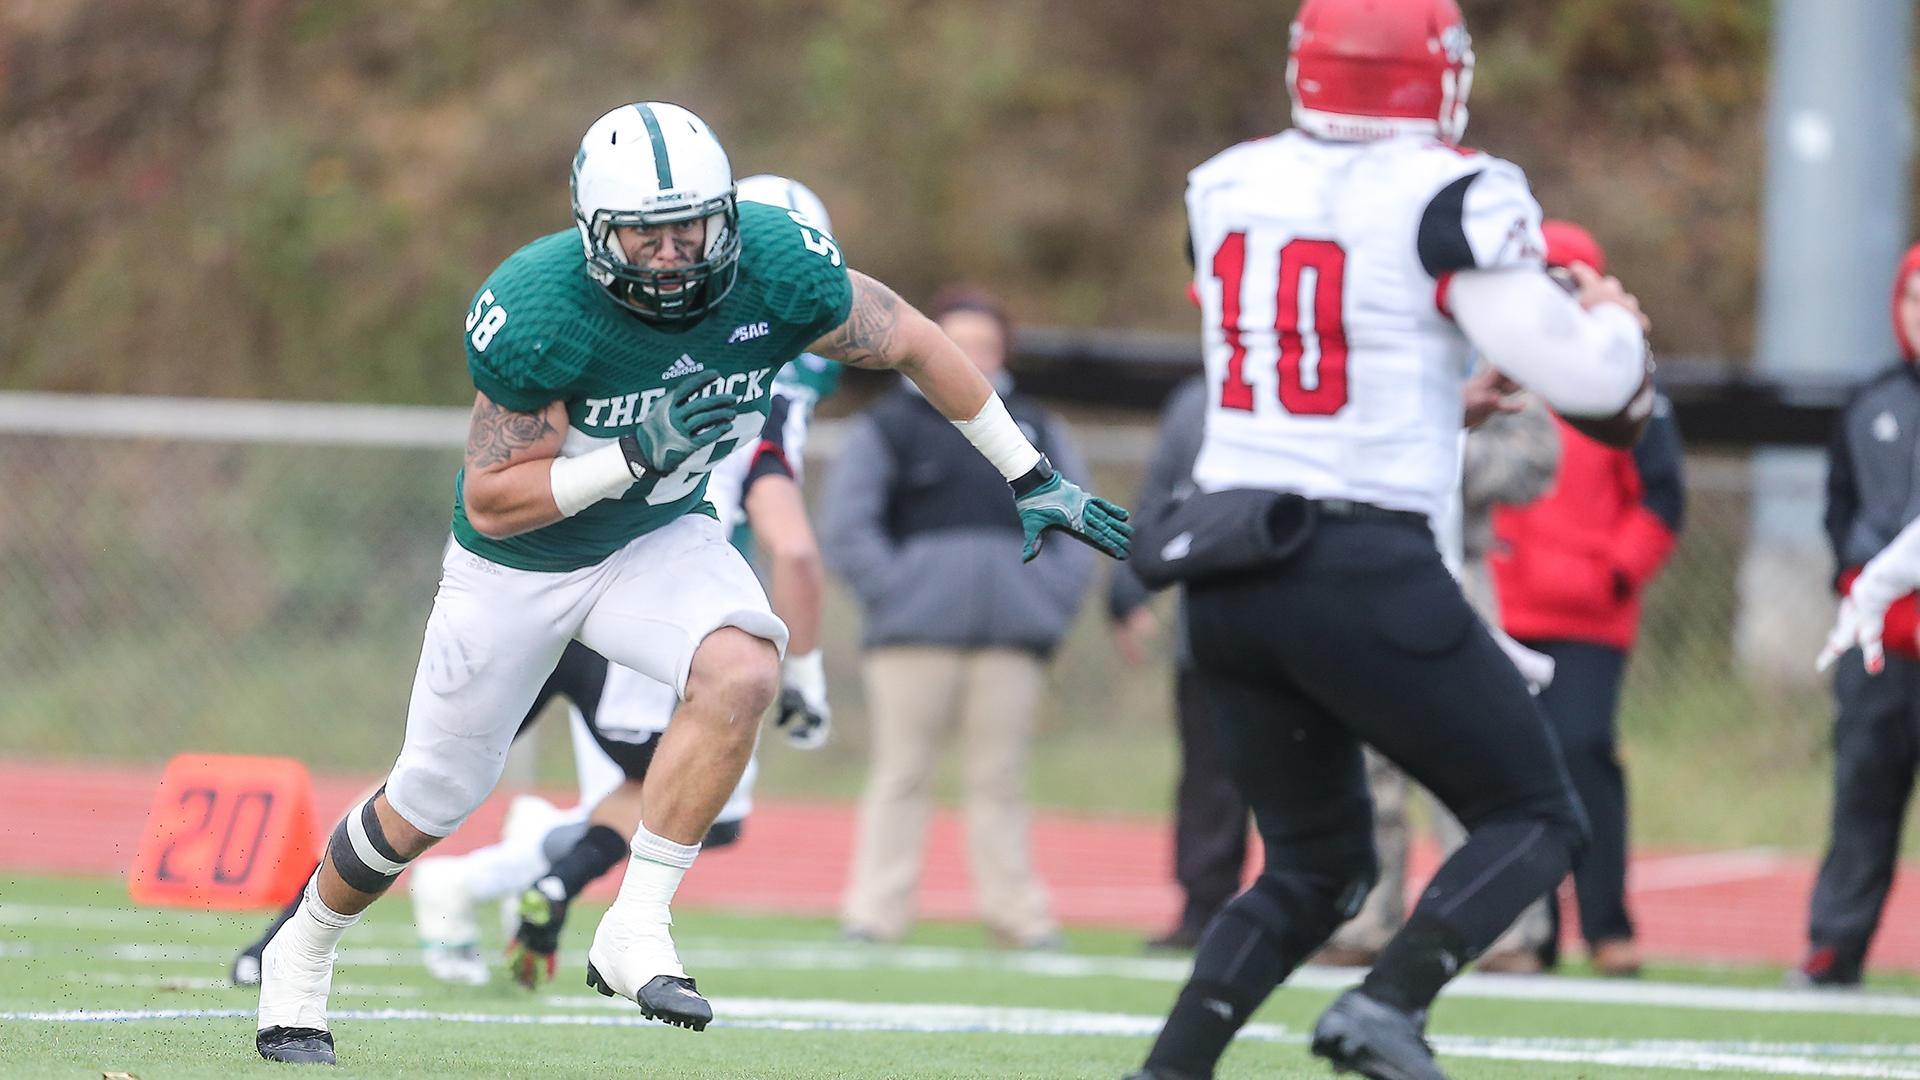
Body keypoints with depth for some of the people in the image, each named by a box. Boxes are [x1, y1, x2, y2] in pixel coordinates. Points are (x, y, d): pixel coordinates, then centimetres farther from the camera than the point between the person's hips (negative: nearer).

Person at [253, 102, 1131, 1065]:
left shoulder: (776, 270, -24)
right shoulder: (536, 313, -32)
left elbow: (911, 343, -5)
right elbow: (491, 503, -25)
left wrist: (1030, 479, 1)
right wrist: (634, 458, -38)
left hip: (659, 541, 2)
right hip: (519, 565, -2)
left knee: (742, 672, -30)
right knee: (430, 803, 9)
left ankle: (636, 933, -19)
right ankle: (301, 956, 37)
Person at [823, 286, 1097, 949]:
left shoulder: (1036, 431, 16)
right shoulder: (889, 427, 7)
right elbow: (846, 529, 2)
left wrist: (1052, 601, 4)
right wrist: (895, 594, -8)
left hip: (1012, 640, 2)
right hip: (914, 638, -2)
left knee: (1000, 778, 3)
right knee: (901, 774, -3)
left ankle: (1018, 915, 7)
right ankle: (875, 913, 0)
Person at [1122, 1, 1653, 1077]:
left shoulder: (1228, 189, 10)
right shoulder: (1446, 200, -9)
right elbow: (1578, 377, -8)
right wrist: (1615, 326, 13)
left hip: (1230, 573, 6)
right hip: (1364, 574, -6)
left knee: (1315, 865, 20)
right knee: (1537, 820, 9)